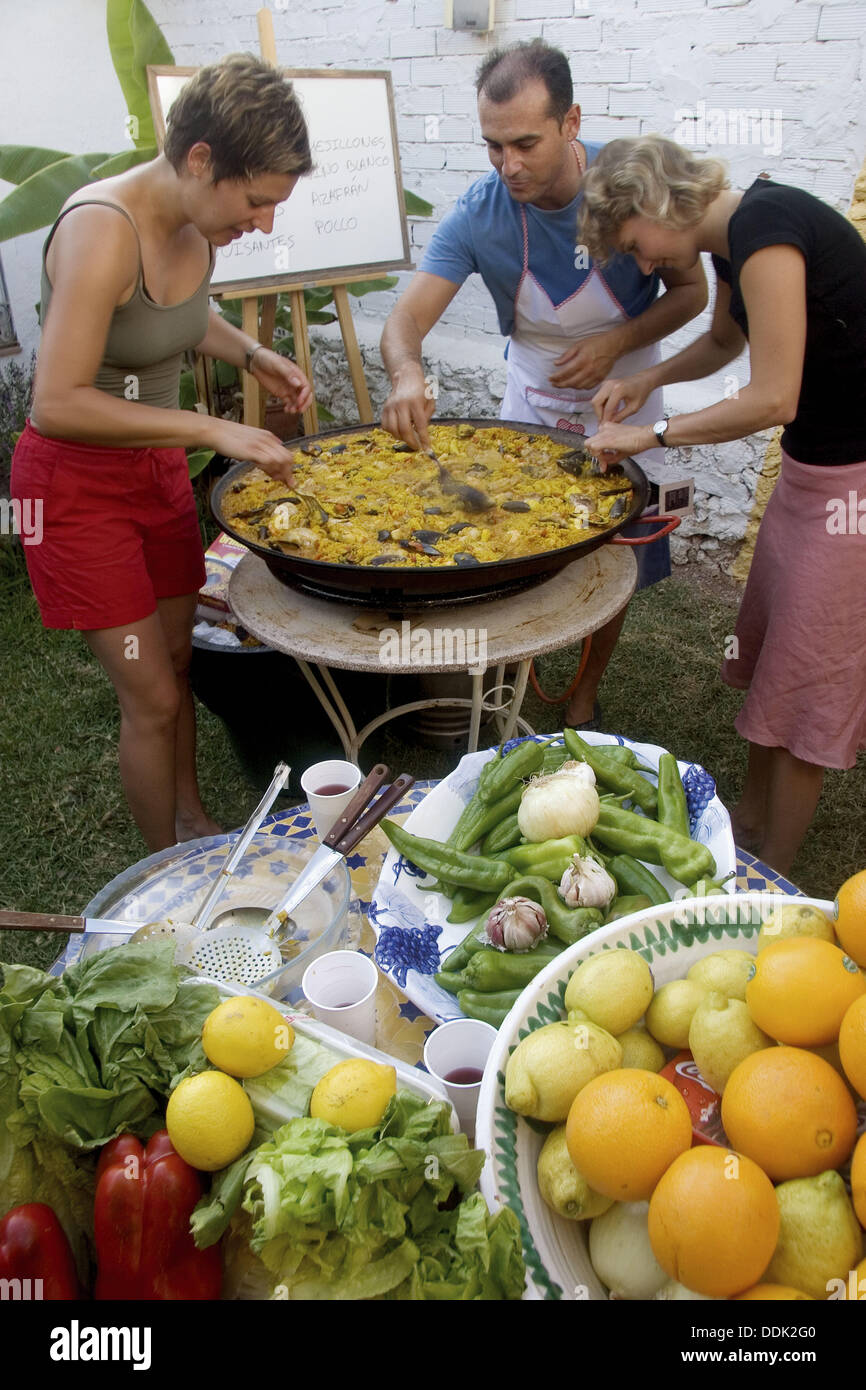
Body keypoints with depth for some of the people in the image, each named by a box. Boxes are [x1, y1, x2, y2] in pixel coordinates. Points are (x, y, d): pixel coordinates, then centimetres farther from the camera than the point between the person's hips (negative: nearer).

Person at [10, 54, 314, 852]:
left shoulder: (195, 221, -2)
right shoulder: (104, 228, -27)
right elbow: (58, 404, -31)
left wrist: (252, 356, 2)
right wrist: (213, 430, -31)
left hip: (157, 464, 8)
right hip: (78, 479, -7)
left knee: (176, 659, 17)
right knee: (151, 700, -2)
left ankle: (194, 826, 38)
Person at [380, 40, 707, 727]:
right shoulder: (478, 214, -19)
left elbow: (691, 290, -10)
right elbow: (407, 318, -23)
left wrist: (616, 341, -28)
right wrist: (408, 374, -47)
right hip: (531, 402, 1)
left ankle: (585, 698, 29)